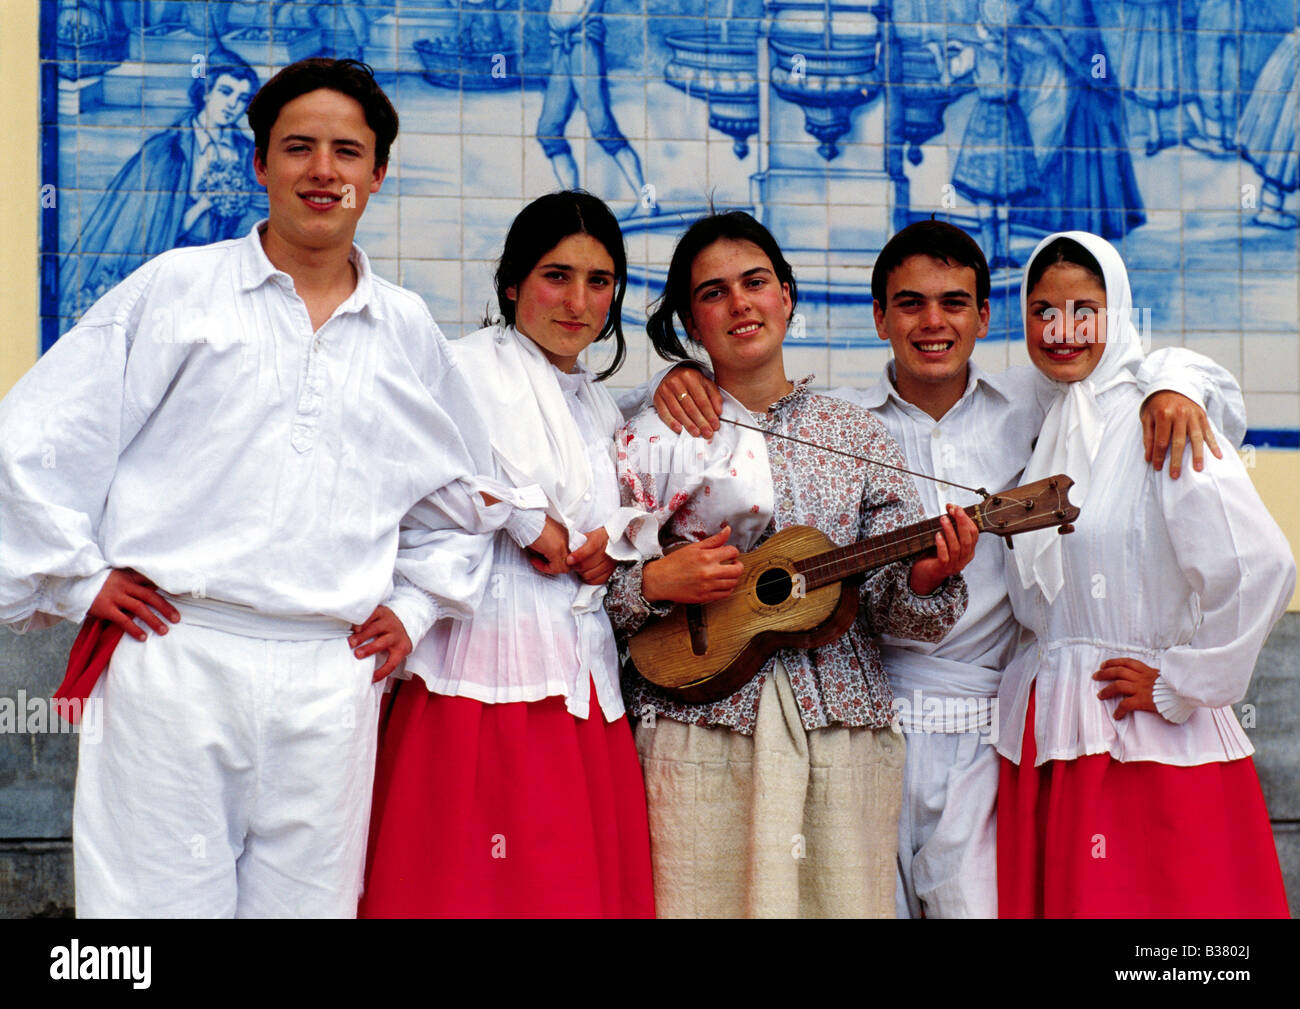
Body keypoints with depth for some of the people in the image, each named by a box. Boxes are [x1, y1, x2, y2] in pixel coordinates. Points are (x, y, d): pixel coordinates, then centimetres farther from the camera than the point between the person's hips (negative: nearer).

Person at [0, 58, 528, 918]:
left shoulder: (409, 330, 16)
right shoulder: (175, 289, 7)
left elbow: (464, 495, 28)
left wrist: (413, 607, 16)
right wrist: (76, 579, 1)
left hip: (332, 679, 3)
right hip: (175, 661, -3)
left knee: (308, 900, 3)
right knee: (157, 899, -4)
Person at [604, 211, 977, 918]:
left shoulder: (857, 436, 10)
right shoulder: (656, 439, 5)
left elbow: (886, 604, 4)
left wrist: (926, 578, -16)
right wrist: (656, 581, -13)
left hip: (841, 726, 2)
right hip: (698, 726, -2)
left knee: (842, 899, 0)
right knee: (704, 901, -4)